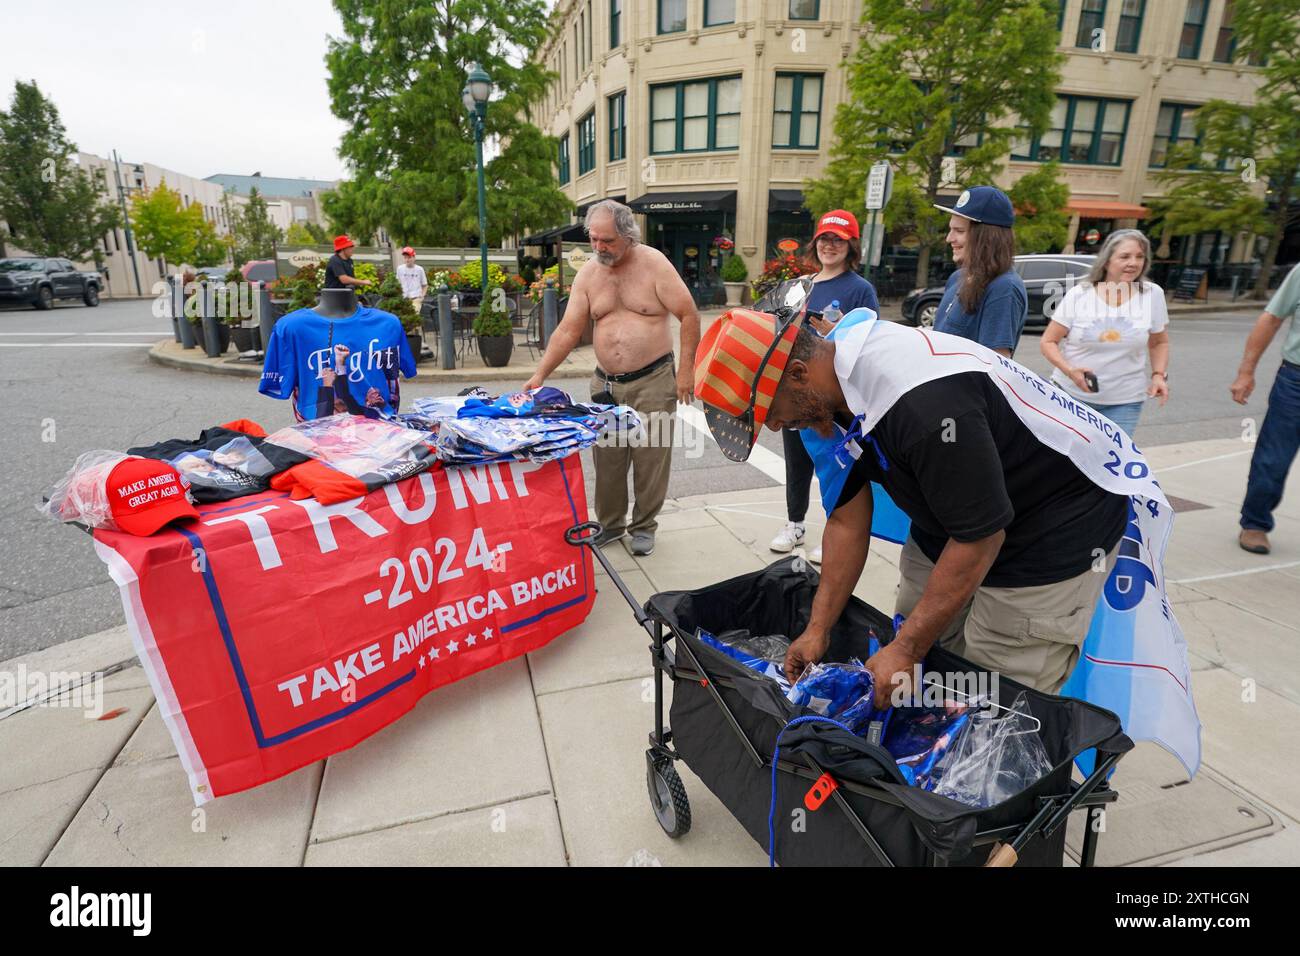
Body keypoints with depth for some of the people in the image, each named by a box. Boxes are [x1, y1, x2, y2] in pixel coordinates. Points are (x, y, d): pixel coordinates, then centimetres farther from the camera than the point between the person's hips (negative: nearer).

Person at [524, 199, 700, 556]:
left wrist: (686, 369, -11)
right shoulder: (588, 273, 4)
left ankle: (643, 526, 21)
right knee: (606, 457, 9)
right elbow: (567, 330, 1)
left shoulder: (654, 263, -7)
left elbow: (689, 315, -7)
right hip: (605, 383, 4)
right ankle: (610, 523, 27)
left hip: (653, 380, -3)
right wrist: (539, 374, -7)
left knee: (650, 457, 3)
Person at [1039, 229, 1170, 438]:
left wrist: (1159, 375, -4)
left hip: (1125, 401, 1)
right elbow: (1048, 342, -4)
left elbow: (1159, 343, 13)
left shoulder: (1153, 295, 1)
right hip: (1071, 393, -1)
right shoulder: (1078, 294, -6)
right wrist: (1070, 370, -20)